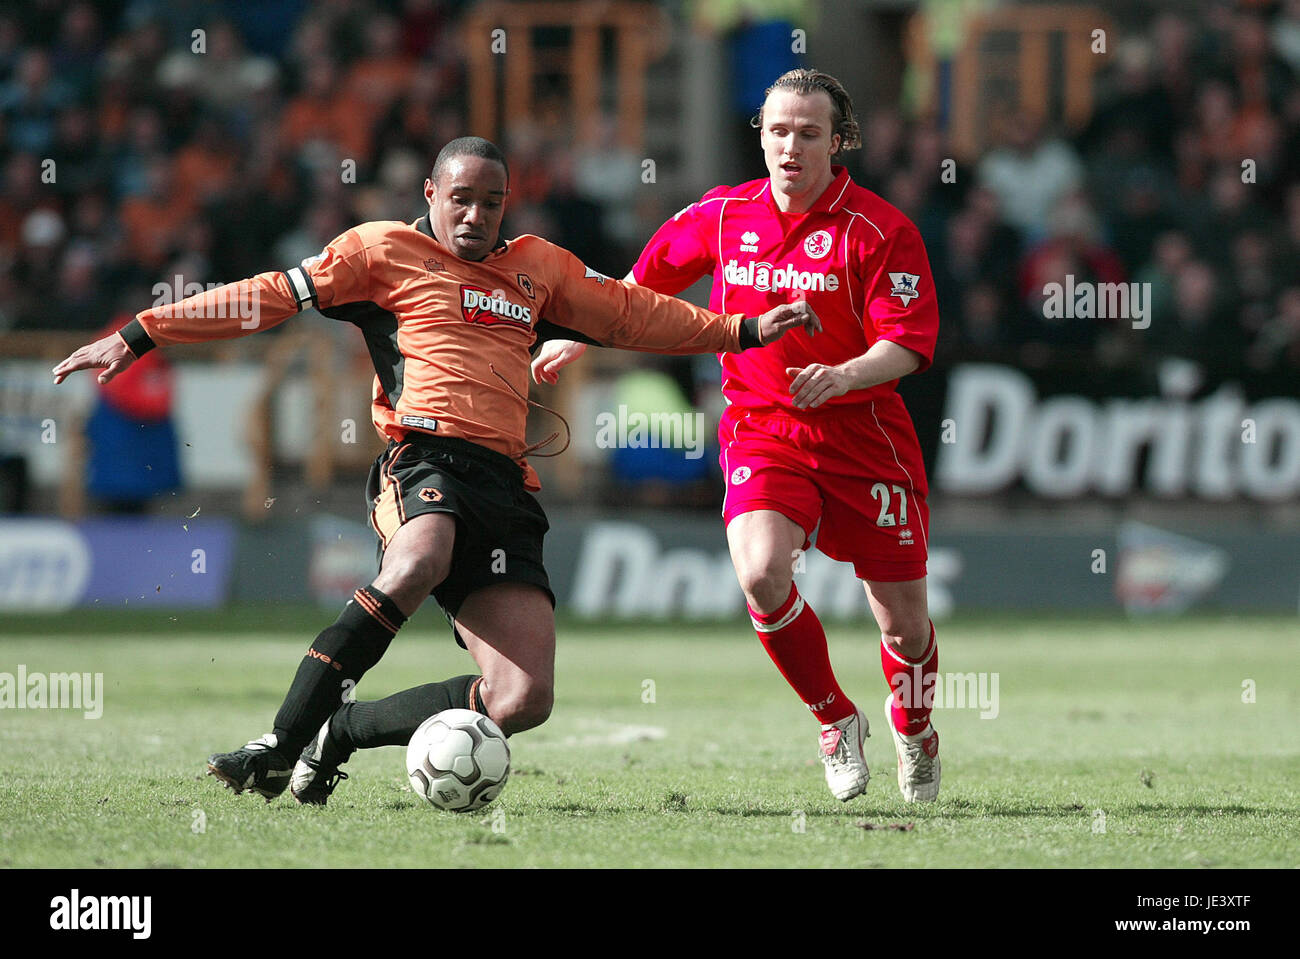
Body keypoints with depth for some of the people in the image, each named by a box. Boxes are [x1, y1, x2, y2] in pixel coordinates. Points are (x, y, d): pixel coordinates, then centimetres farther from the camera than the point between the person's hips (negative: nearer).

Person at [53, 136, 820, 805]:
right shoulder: (387, 251, 13)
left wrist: (742, 330, 35)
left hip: (506, 485, 5)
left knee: (523, 702, -13)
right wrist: (139, 336, 8)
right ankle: (283, 743, -35)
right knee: (418, 564, -42)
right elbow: (268, 298, 11)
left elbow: (634, 315, 37)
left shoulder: (539, 268, 25)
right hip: (425, 460, -5)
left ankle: (341, 732, 7)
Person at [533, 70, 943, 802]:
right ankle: (837, 722, -2)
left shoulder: (882, 230, -9)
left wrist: (842, 376, -33)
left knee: (905, 624, 3)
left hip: (865, 434, -2)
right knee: (761, 571, -27)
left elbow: (908, 344, -15)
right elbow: (649, 280, 21)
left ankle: (915, 736, 39)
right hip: (761, 430, 2)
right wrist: (581, 336, 22)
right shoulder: (724, 217, 3)